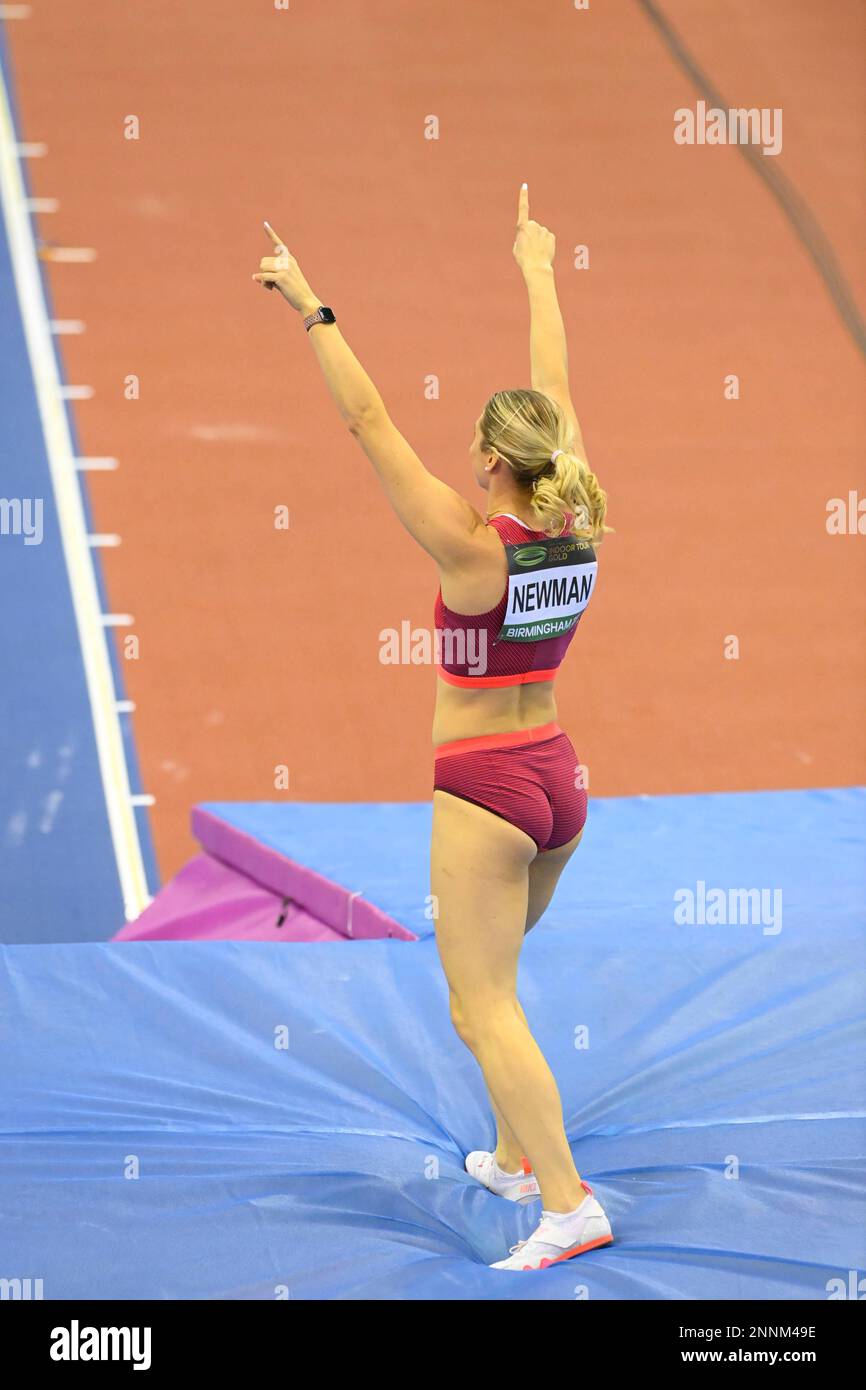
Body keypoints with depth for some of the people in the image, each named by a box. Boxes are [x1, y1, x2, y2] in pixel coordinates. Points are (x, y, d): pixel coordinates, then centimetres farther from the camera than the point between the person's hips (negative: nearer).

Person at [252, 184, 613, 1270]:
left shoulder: (472, 547, -20)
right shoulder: (576, 532, -4)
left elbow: (369, 424, -21)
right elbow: (556, 398, 8)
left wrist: (312, 312, -18)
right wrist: (538, 274, 20)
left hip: (484, 790, -7)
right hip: (557, 775, 7)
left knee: (481, 1006, -5)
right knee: (489, 983, 25)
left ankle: (569, 1202, -14)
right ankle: (516, 1157, 33)